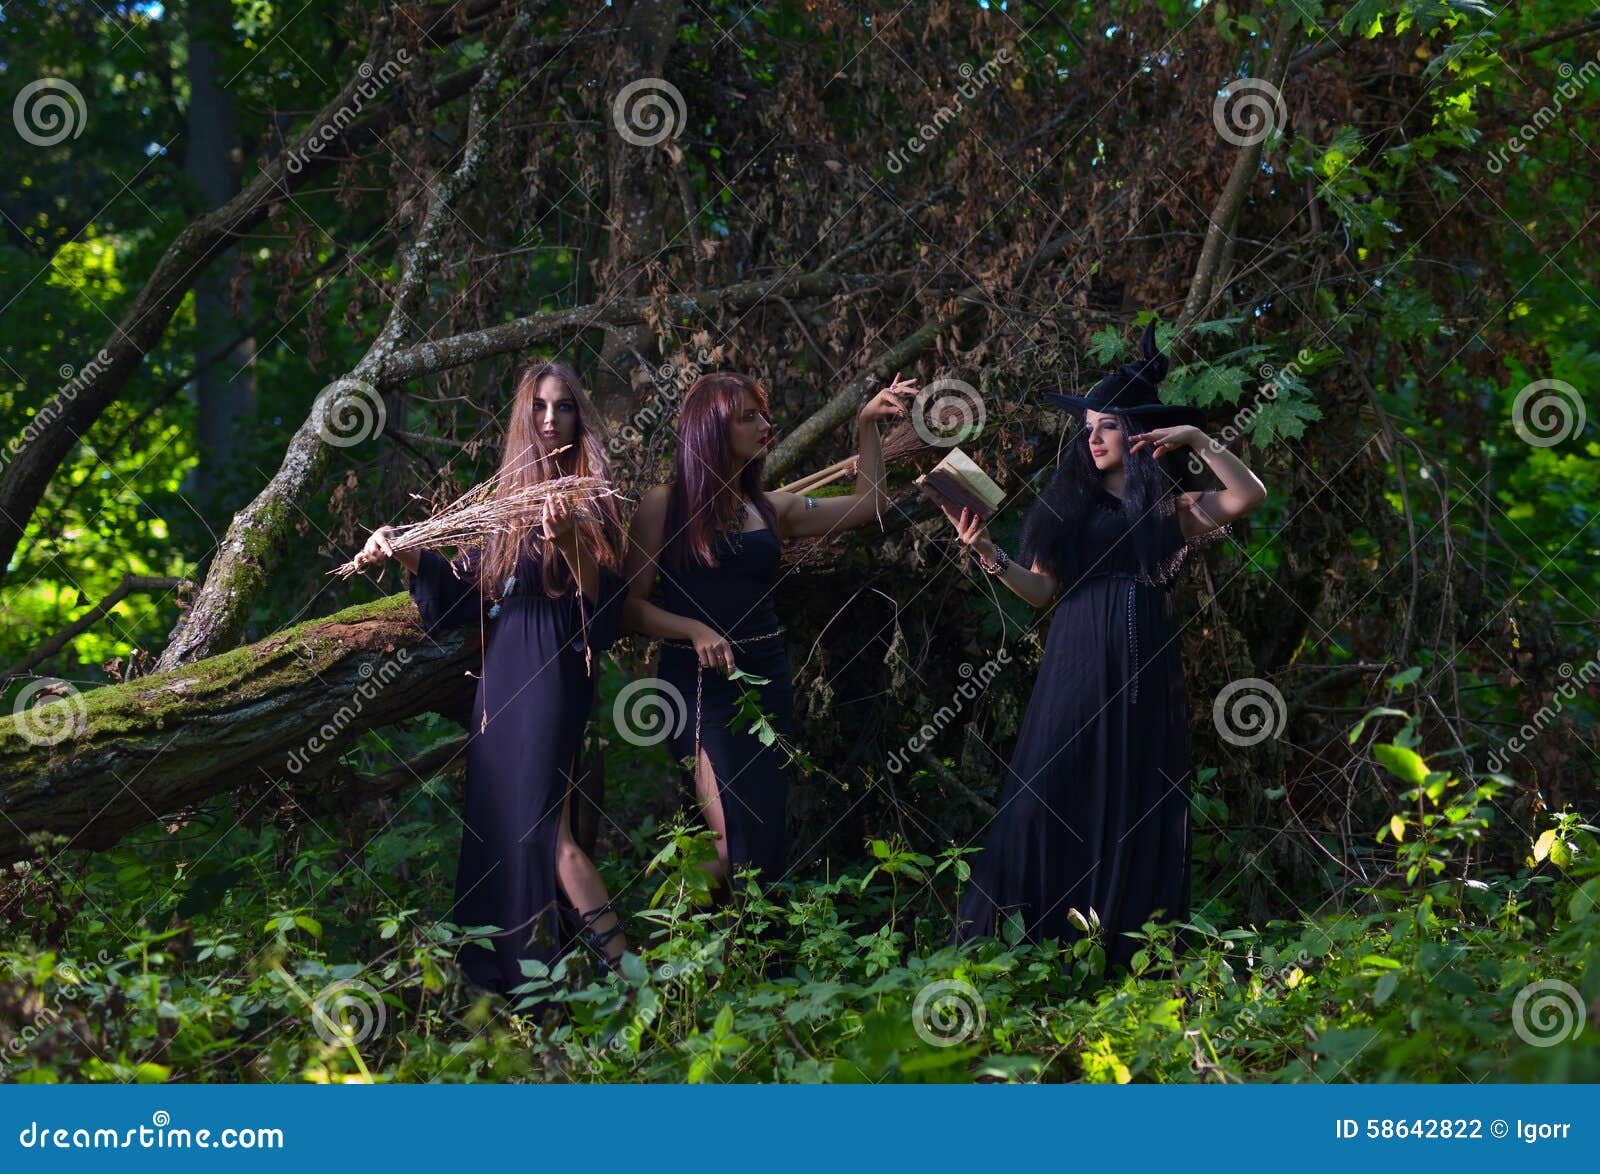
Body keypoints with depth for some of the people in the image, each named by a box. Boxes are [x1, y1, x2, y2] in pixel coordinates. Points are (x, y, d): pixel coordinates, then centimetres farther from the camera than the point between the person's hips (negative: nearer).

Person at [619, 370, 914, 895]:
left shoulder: (770, 508, 11)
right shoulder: (665, 505, -2)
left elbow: (869, 504, 15)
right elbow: (629, 604, -6)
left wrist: (866, 425, 9)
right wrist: (696, 631, -20)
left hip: (765, 678, 5)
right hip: (698, 682, -5)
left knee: (767, 839, 5)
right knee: (735, 844, -14)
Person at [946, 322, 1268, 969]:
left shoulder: (1172, 508, 10)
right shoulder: (1070, 504, 11)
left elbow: (1250, 495, -2)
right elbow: (1039, 589, 6)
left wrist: (1197, 439, -8)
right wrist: (987, 552, -8)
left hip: (1145, 674, 0)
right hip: (1078, 666, 0)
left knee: (1135, 809, -1)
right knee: (1050, 796, -9)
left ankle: (1121, 952, 2)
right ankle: (1028, 945, -7)